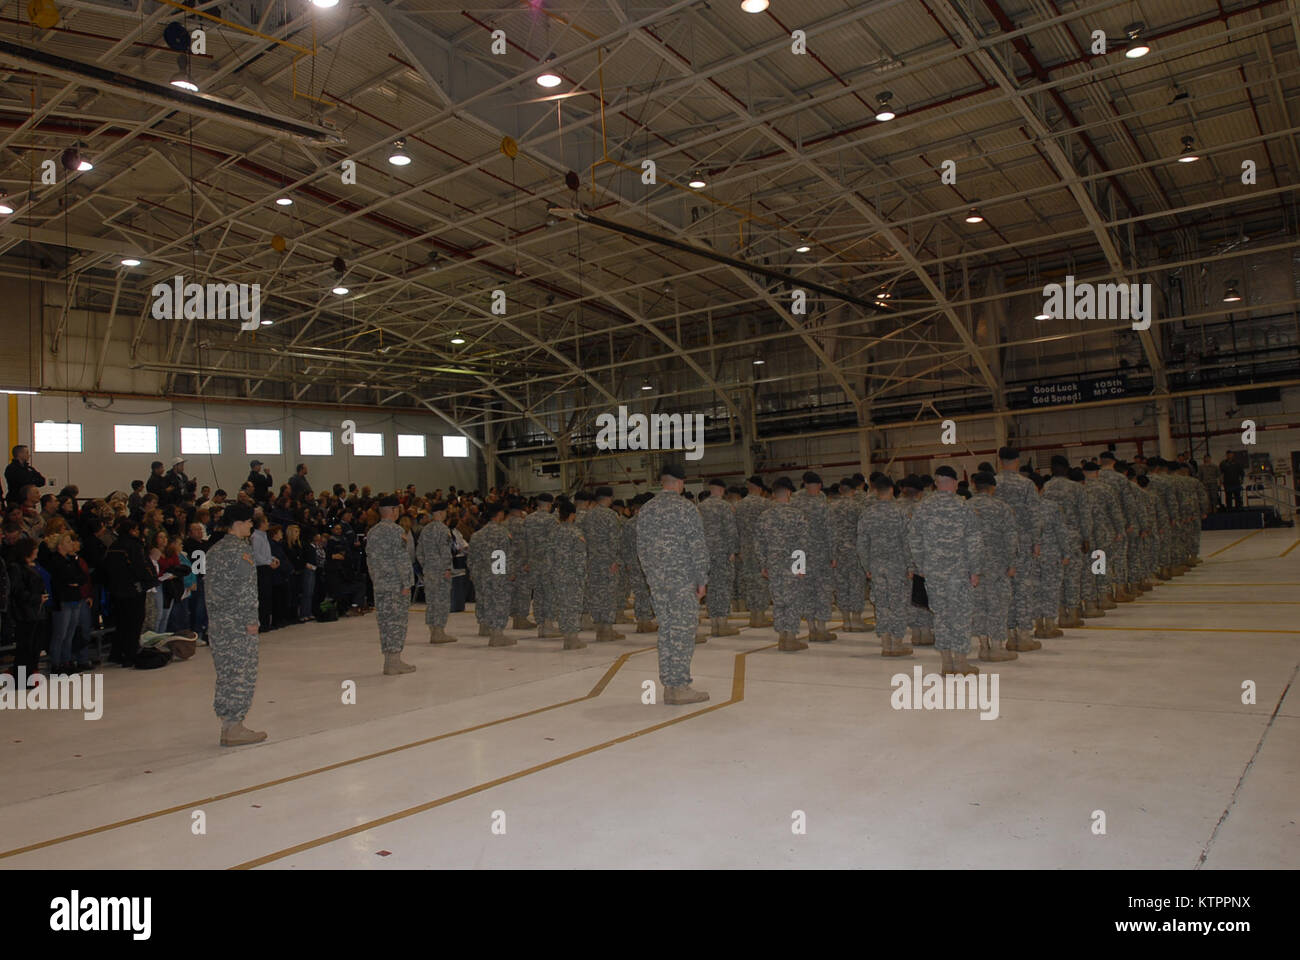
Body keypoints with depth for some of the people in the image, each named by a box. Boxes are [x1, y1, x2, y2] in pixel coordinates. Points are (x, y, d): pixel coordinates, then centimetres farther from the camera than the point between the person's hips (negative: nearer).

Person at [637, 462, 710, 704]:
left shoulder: (645, 510, 9)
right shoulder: (685, 508, -9)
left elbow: (642, 548, 12)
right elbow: (698, 547, -11)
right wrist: (702, 580, -5)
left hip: (657, 579, 6)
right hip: (683, 579, -6)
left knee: (666, 630, 11)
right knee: (683, 630, -2)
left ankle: (669, 686, 14)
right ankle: (680, 687, 0)